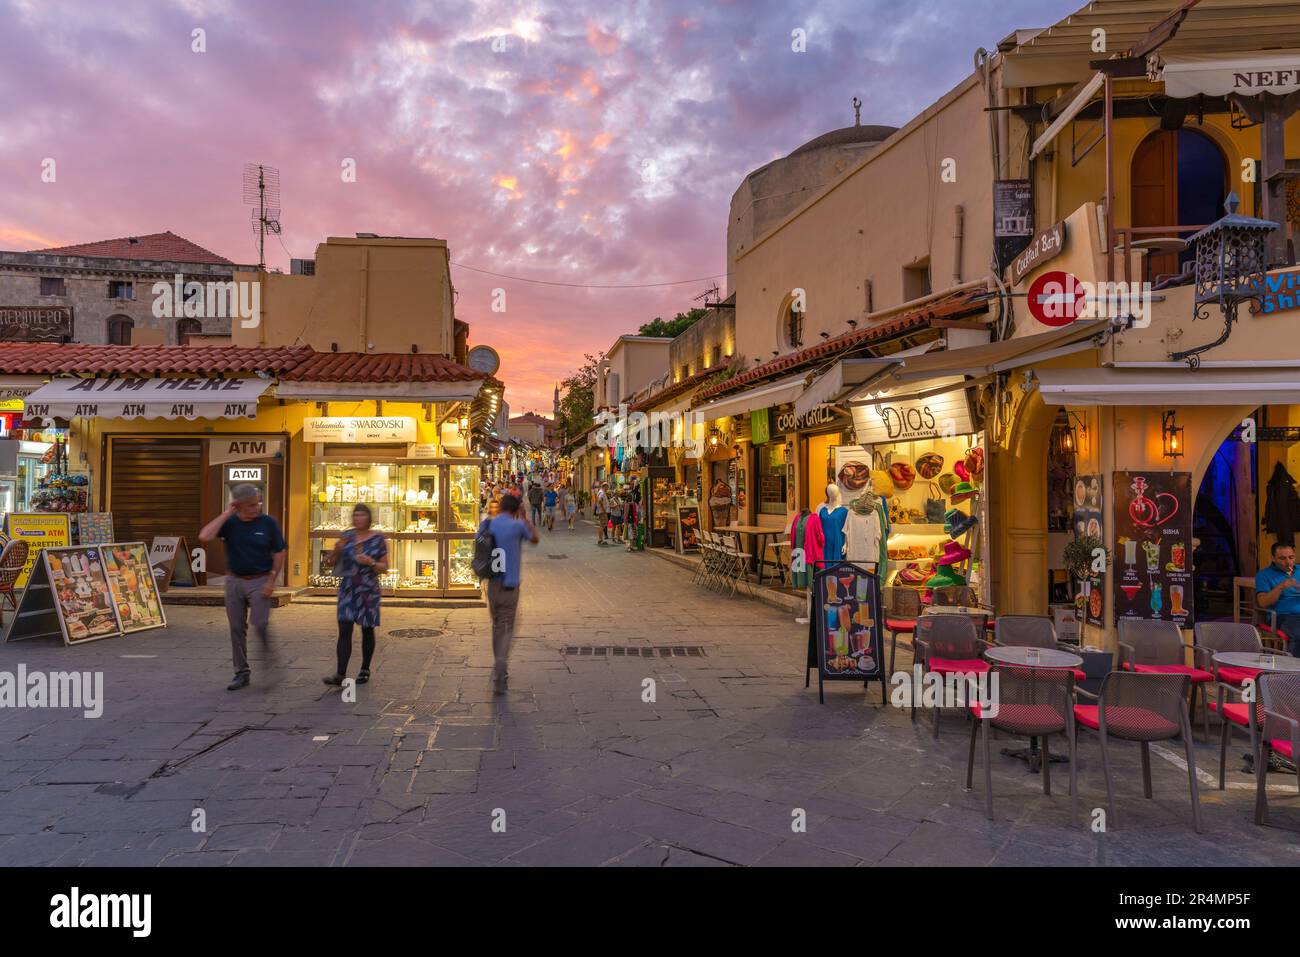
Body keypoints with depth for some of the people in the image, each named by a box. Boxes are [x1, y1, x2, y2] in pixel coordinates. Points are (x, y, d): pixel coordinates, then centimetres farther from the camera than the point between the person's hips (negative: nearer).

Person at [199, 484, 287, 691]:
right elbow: (204, 537, -19)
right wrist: (226, 514, -15)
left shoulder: (268, 523, -5)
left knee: (260, 625, -13)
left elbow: (279, 553, -1)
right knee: (237, 629, 8)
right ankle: (241, 673, 19)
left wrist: (272, 580, -9)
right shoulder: (229, 523, -2)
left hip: (260, 582, -3)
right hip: (234, 581, 3)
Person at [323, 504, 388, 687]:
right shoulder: (347, 537, 7)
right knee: (344, 630, -8)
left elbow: (384, 568, 0)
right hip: (347, 590, 2)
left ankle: (365, 670, 22)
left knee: (367, 630, 8)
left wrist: (371, 562, -19)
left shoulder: (377, 539, -1)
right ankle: (340, 674, -11)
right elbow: (332, 563, 12)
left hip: (368, 591, -2)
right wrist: (337, 550, -8)